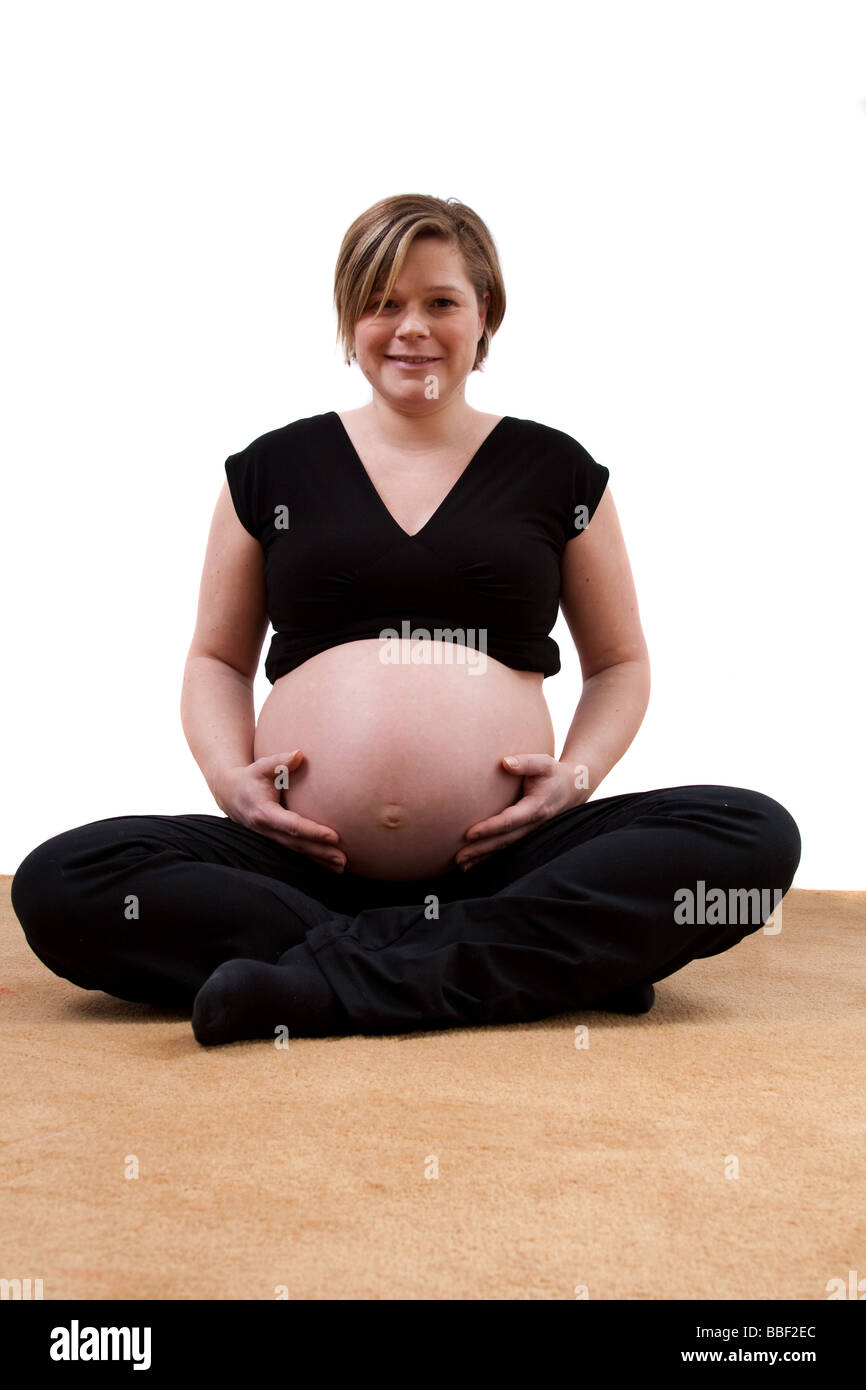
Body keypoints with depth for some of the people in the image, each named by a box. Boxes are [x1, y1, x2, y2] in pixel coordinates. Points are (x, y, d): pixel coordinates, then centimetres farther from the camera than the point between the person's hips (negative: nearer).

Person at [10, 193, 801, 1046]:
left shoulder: (556, 471, 11)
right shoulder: (273, 468, 12)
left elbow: (620, 661, 17)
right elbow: (217, 660, 18)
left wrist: (577, 775, -4)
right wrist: (229, 774, -3)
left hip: (504, 853, 0)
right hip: (304, 856, 1)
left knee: (754, 837, -25)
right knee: (59, 883, -26)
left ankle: (326, 979, -26)